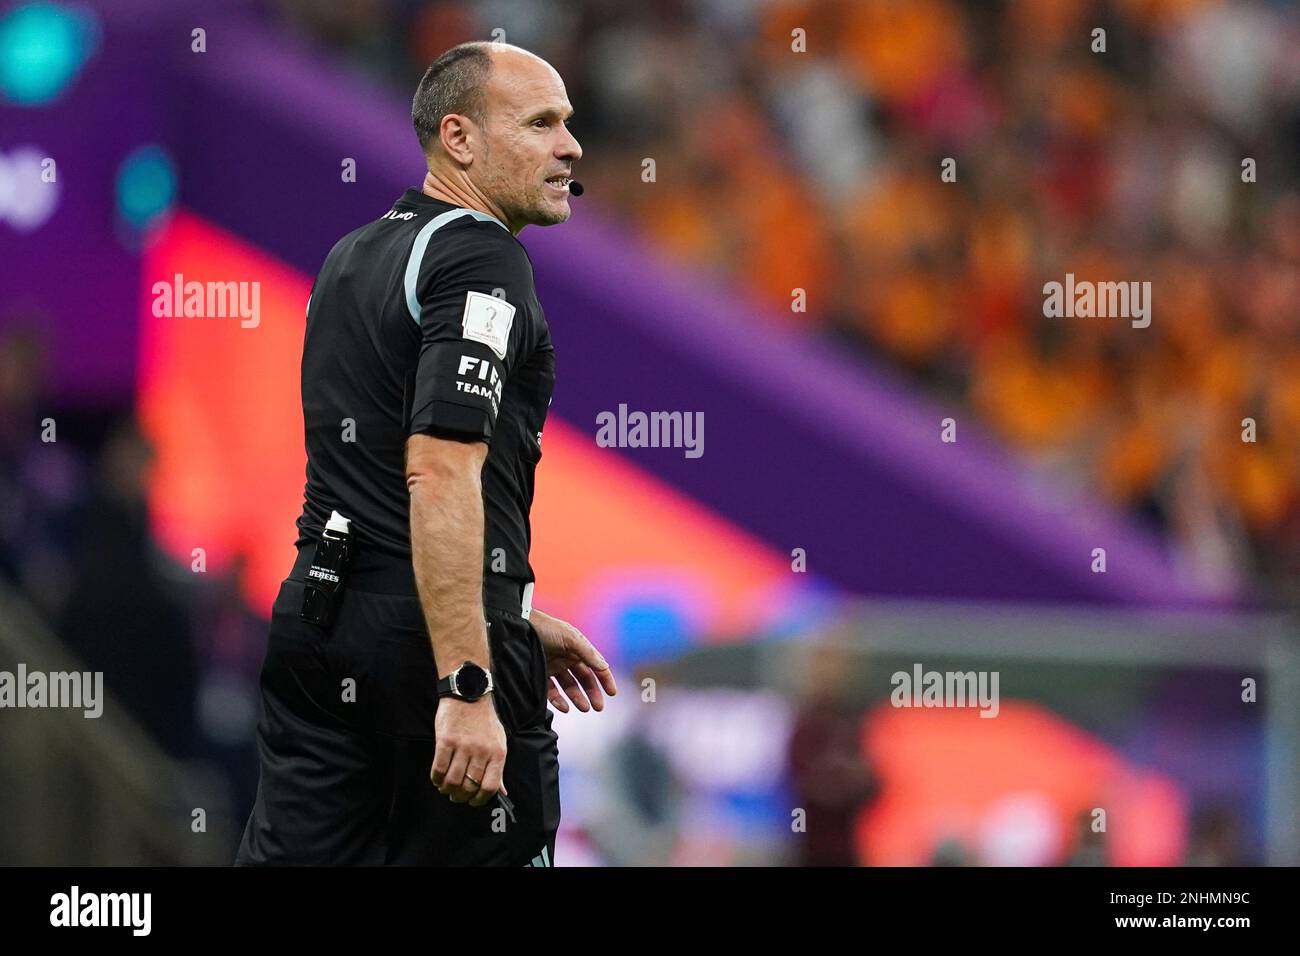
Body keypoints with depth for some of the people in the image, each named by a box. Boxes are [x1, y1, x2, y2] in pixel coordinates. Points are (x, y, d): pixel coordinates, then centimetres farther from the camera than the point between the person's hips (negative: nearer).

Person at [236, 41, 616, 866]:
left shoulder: (352, 259, 17)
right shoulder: (483, 261, -13)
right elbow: (440, 475, -24)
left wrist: (516, 619, 30)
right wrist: (466, 688, -28)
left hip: (315, 617, 8)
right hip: (441, 644, -8)